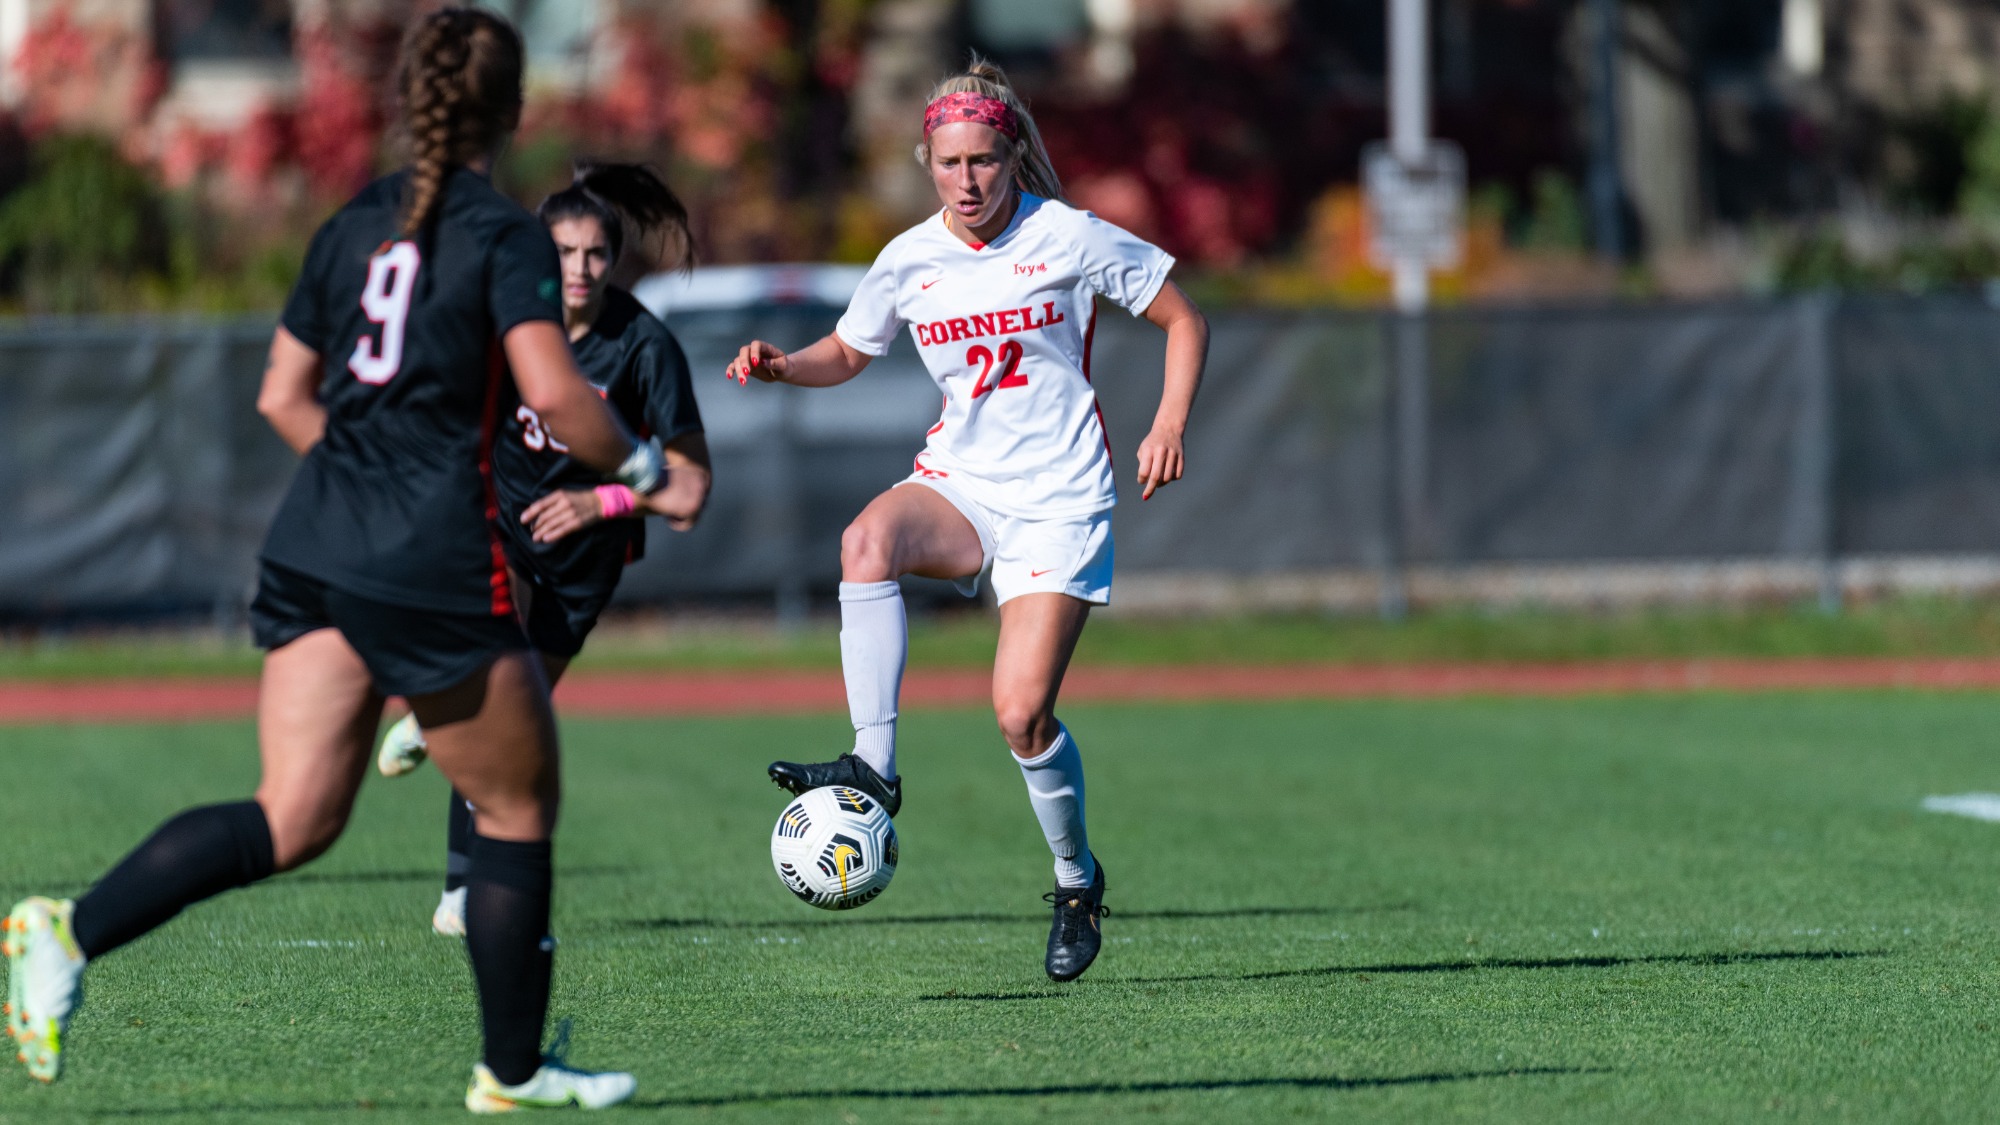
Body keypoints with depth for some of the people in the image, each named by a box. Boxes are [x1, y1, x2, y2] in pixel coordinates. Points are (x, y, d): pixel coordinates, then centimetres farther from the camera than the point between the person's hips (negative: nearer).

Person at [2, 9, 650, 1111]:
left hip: (313, 553, 6)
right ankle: (513, 1069, 21)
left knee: (293, 819, 1)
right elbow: (552, 393, -18)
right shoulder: (504, 237, -7)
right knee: (518, 809, 12)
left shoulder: (353, 227, 13)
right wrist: (630, 462, 0)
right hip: (436, 573, -6)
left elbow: (282, 395, 19)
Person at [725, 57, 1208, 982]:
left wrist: (1169, 424, -11)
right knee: (868, 541, -34)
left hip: (1058, 499, -3)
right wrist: (780, 367, -3)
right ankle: (873, 771, -33)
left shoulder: (1067, 238, -7)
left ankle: (1076, 879, 14)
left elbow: (1182, 321, 3)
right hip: (959, 481, 3)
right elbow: (846, 353, 19)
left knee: (1022, 713, -13)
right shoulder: (909, 262, 2)